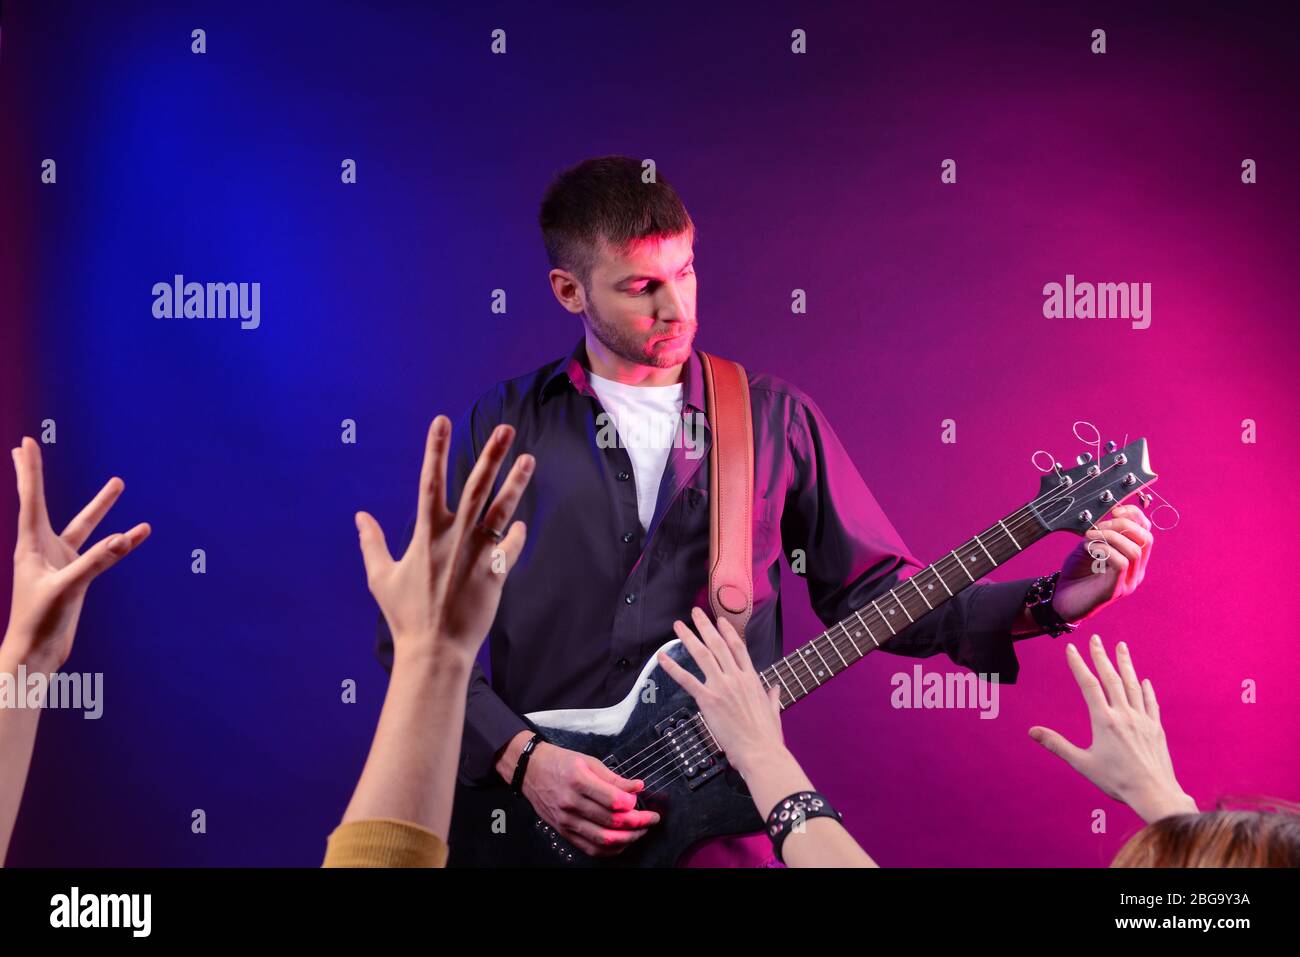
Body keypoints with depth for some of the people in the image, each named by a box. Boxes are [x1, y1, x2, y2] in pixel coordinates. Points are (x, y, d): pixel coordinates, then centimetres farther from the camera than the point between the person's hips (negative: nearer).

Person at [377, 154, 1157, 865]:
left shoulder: (777, 418, 6)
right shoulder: (504, 426, 2)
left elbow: (871, 590, 7)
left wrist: (1049, 603, -5)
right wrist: (522, 759, -13)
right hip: (531, 820, 0)